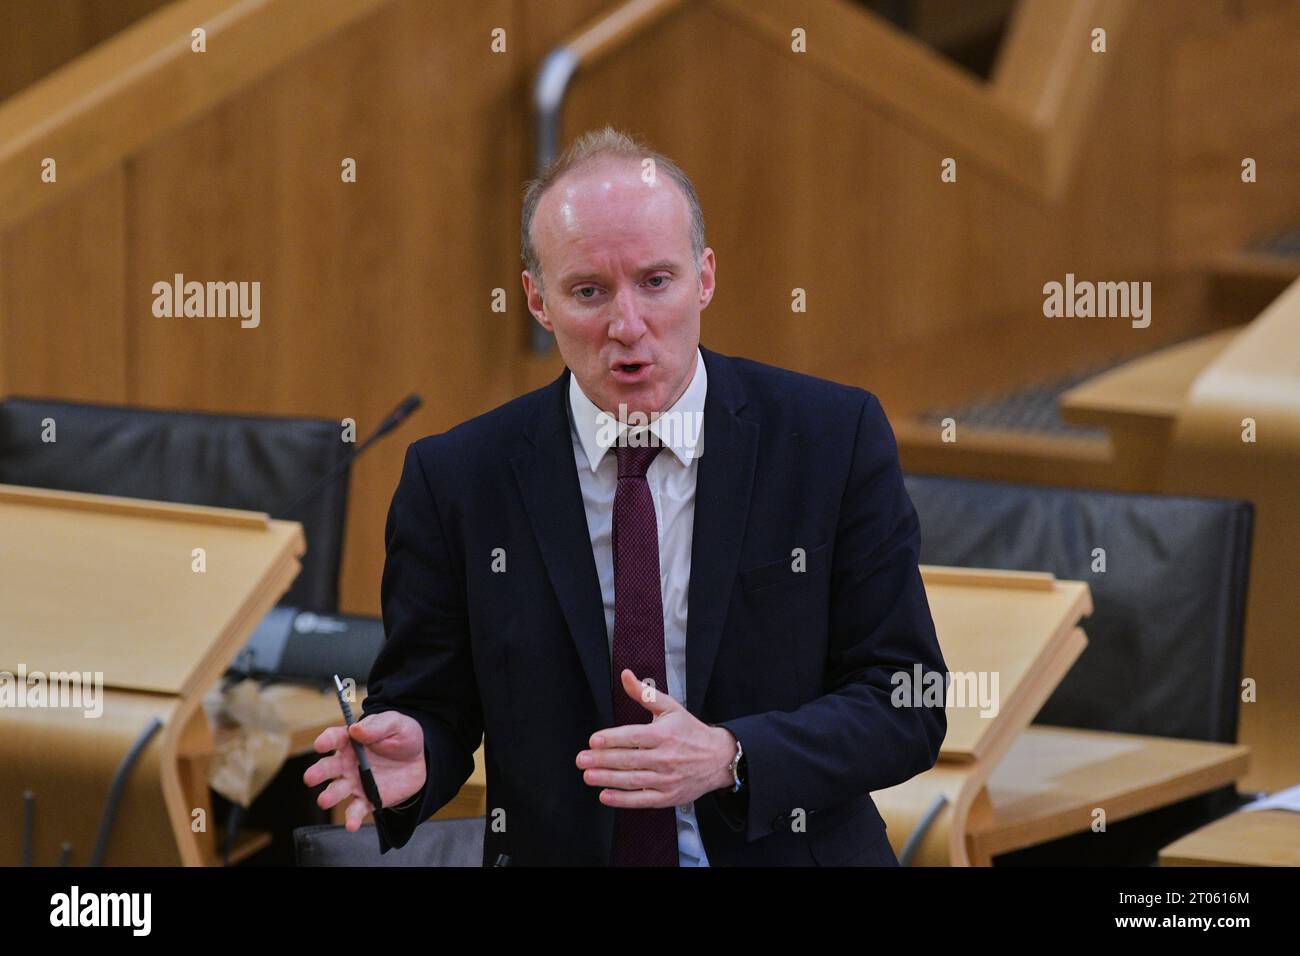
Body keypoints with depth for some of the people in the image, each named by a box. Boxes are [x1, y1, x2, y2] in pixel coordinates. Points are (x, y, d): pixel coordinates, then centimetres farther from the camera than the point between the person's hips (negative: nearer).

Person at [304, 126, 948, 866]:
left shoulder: (837, 438, -3)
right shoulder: (455, 479, -1)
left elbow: (905, 706, -3)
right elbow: (434, 709, 6)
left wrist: (730, 759, -18)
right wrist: (409, 754, -16)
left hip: (787, 849, -1)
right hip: (552, 856, 1)